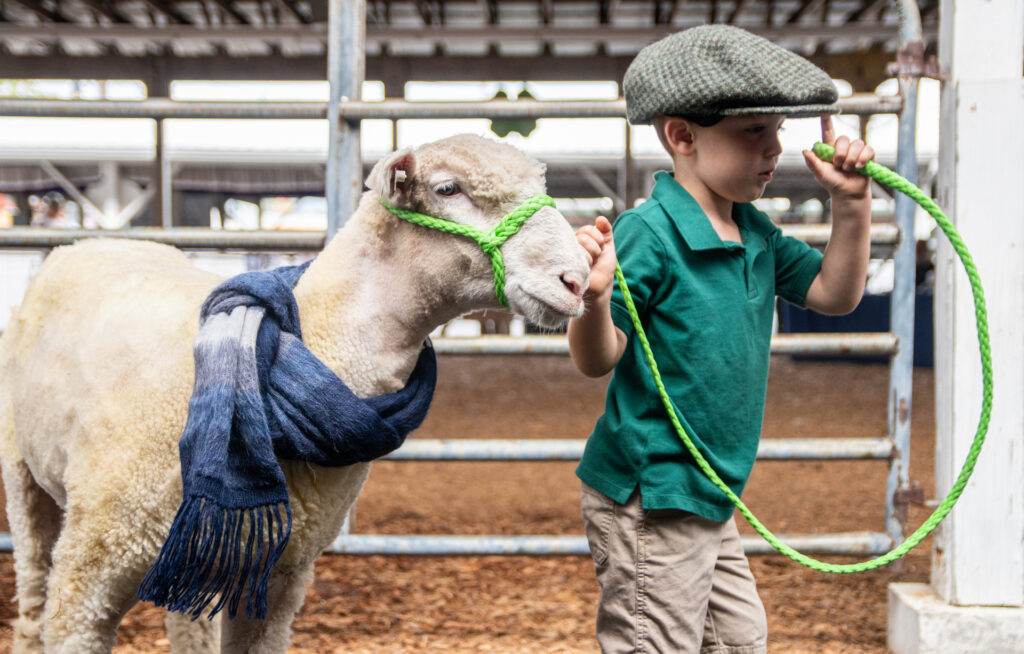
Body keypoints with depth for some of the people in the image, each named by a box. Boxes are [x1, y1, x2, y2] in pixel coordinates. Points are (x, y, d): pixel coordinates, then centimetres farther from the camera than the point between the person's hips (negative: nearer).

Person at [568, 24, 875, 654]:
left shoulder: (755, 234, 7)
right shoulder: (649, 234, -19)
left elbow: (835, 293, 15)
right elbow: (597, 359, -19)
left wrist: (852, 202, 5)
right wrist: (594, 296, -39)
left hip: (710, 498, 9)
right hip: (648, 501, -9)